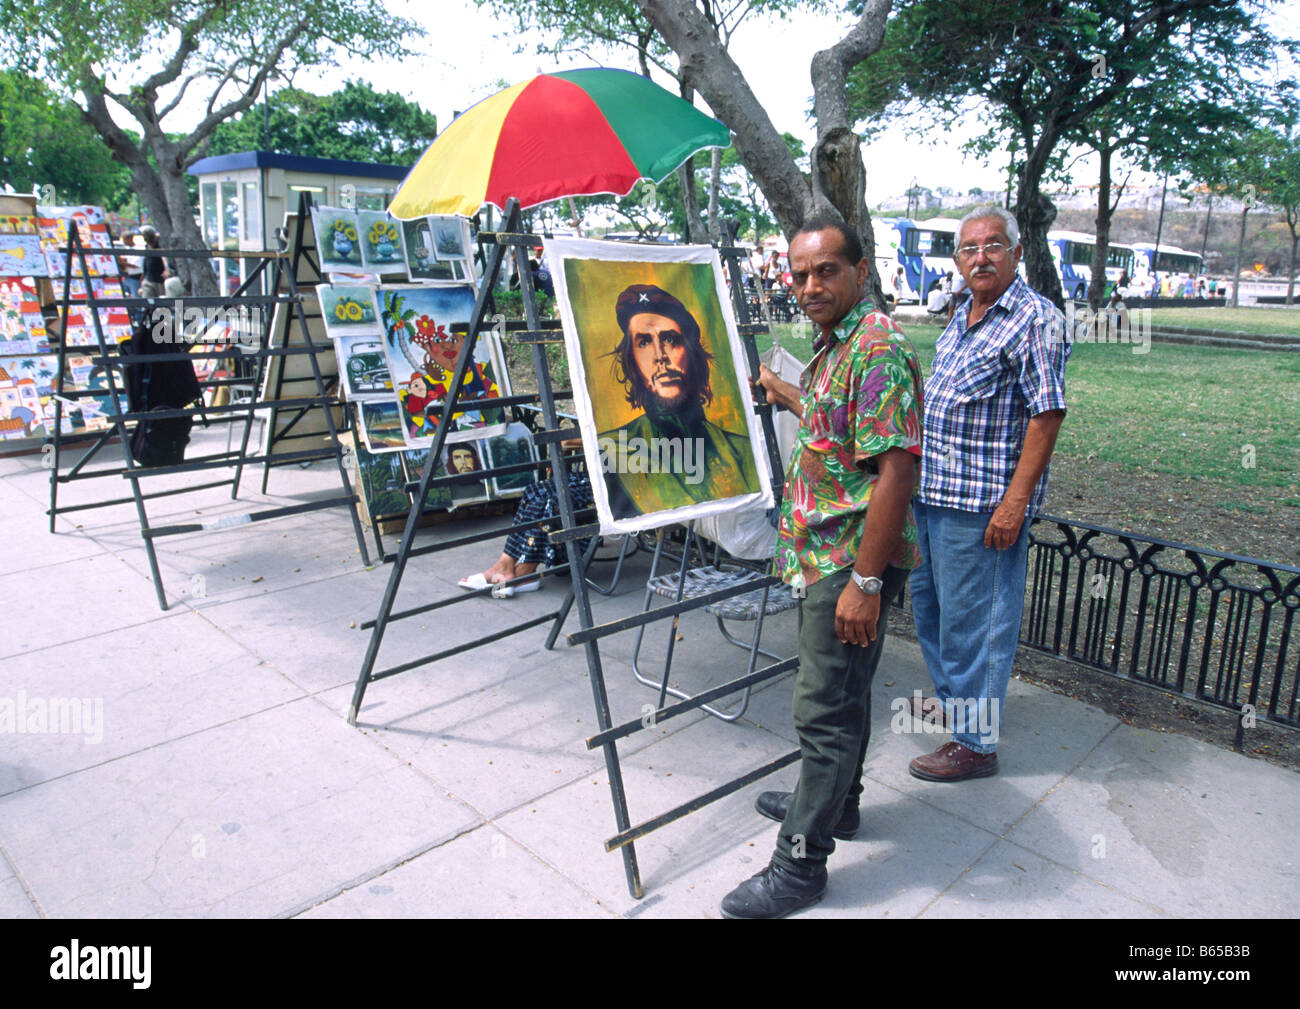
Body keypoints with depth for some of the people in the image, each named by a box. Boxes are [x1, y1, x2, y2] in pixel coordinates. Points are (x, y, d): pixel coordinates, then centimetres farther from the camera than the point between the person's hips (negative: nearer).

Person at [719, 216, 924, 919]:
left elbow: (895, 470, -24)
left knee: (826, 710, -1)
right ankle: (832, 804, 41)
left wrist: (865, 580, -25)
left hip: (849, 565, -10)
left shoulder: (877, 349, -19)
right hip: (822, 558, 10)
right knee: (841, 695, 23)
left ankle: (800, 865, 12)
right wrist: (786, 395, 40)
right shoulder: (834, 345, 12)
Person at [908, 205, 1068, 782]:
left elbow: (1046, 415, -17)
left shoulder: (1036, 320, -12)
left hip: (982, 505, -9)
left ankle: (975, 741, 14)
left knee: (972, 621, 0)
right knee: (929, 604, 21)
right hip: (931, 494, 9)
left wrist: (1015, 502, -22)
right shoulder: (961, 317, 14)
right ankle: (951, 696, 42)